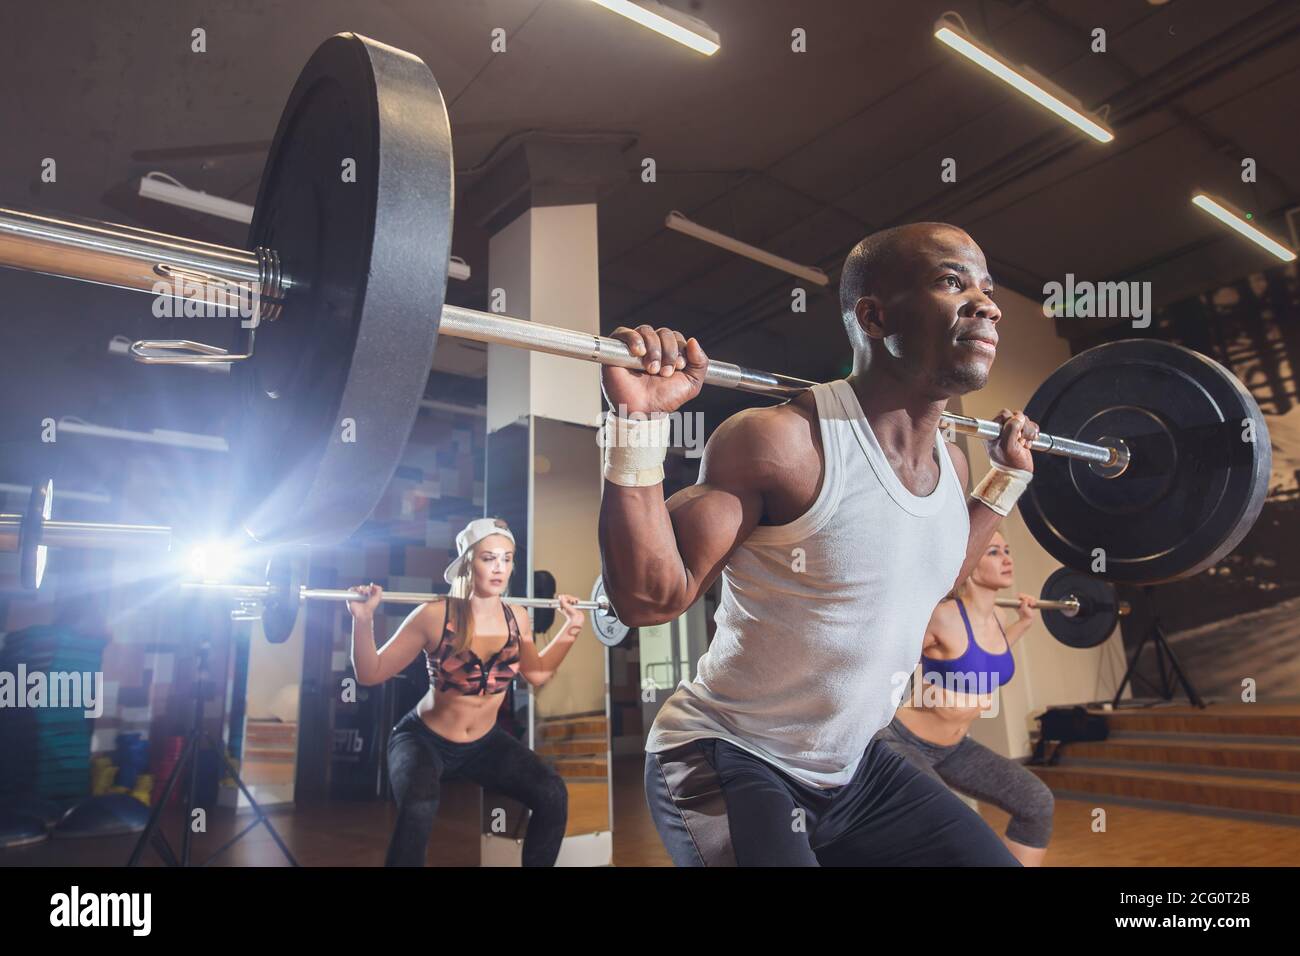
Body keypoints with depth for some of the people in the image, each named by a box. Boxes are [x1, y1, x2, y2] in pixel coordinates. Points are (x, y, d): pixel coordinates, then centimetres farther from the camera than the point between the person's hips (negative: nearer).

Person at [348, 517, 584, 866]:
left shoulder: (518, 618, -8)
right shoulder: (435, 616, -22)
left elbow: (537, 674, 11)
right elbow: (371, 673, -14)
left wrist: (571, 628, 1)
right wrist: (363, 620, -29)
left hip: (485, 742, 4)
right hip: (424, 739, -4)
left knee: (553, 795, -12)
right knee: (418, 808, -34)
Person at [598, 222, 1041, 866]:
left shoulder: (950, 463, 0)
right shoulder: (782, 442, -23)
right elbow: (651, 597, -24)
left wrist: (1008, 477, 18)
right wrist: (638, 423, -33)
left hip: (853, 768, 8)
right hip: (723, 763, -7)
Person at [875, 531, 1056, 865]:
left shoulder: (993, 618, -2)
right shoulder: (943, 617, -26)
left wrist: (1023, 622, 22)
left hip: (953, 746, 8)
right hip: (903, 741, -8)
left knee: (1037, 802, 5)